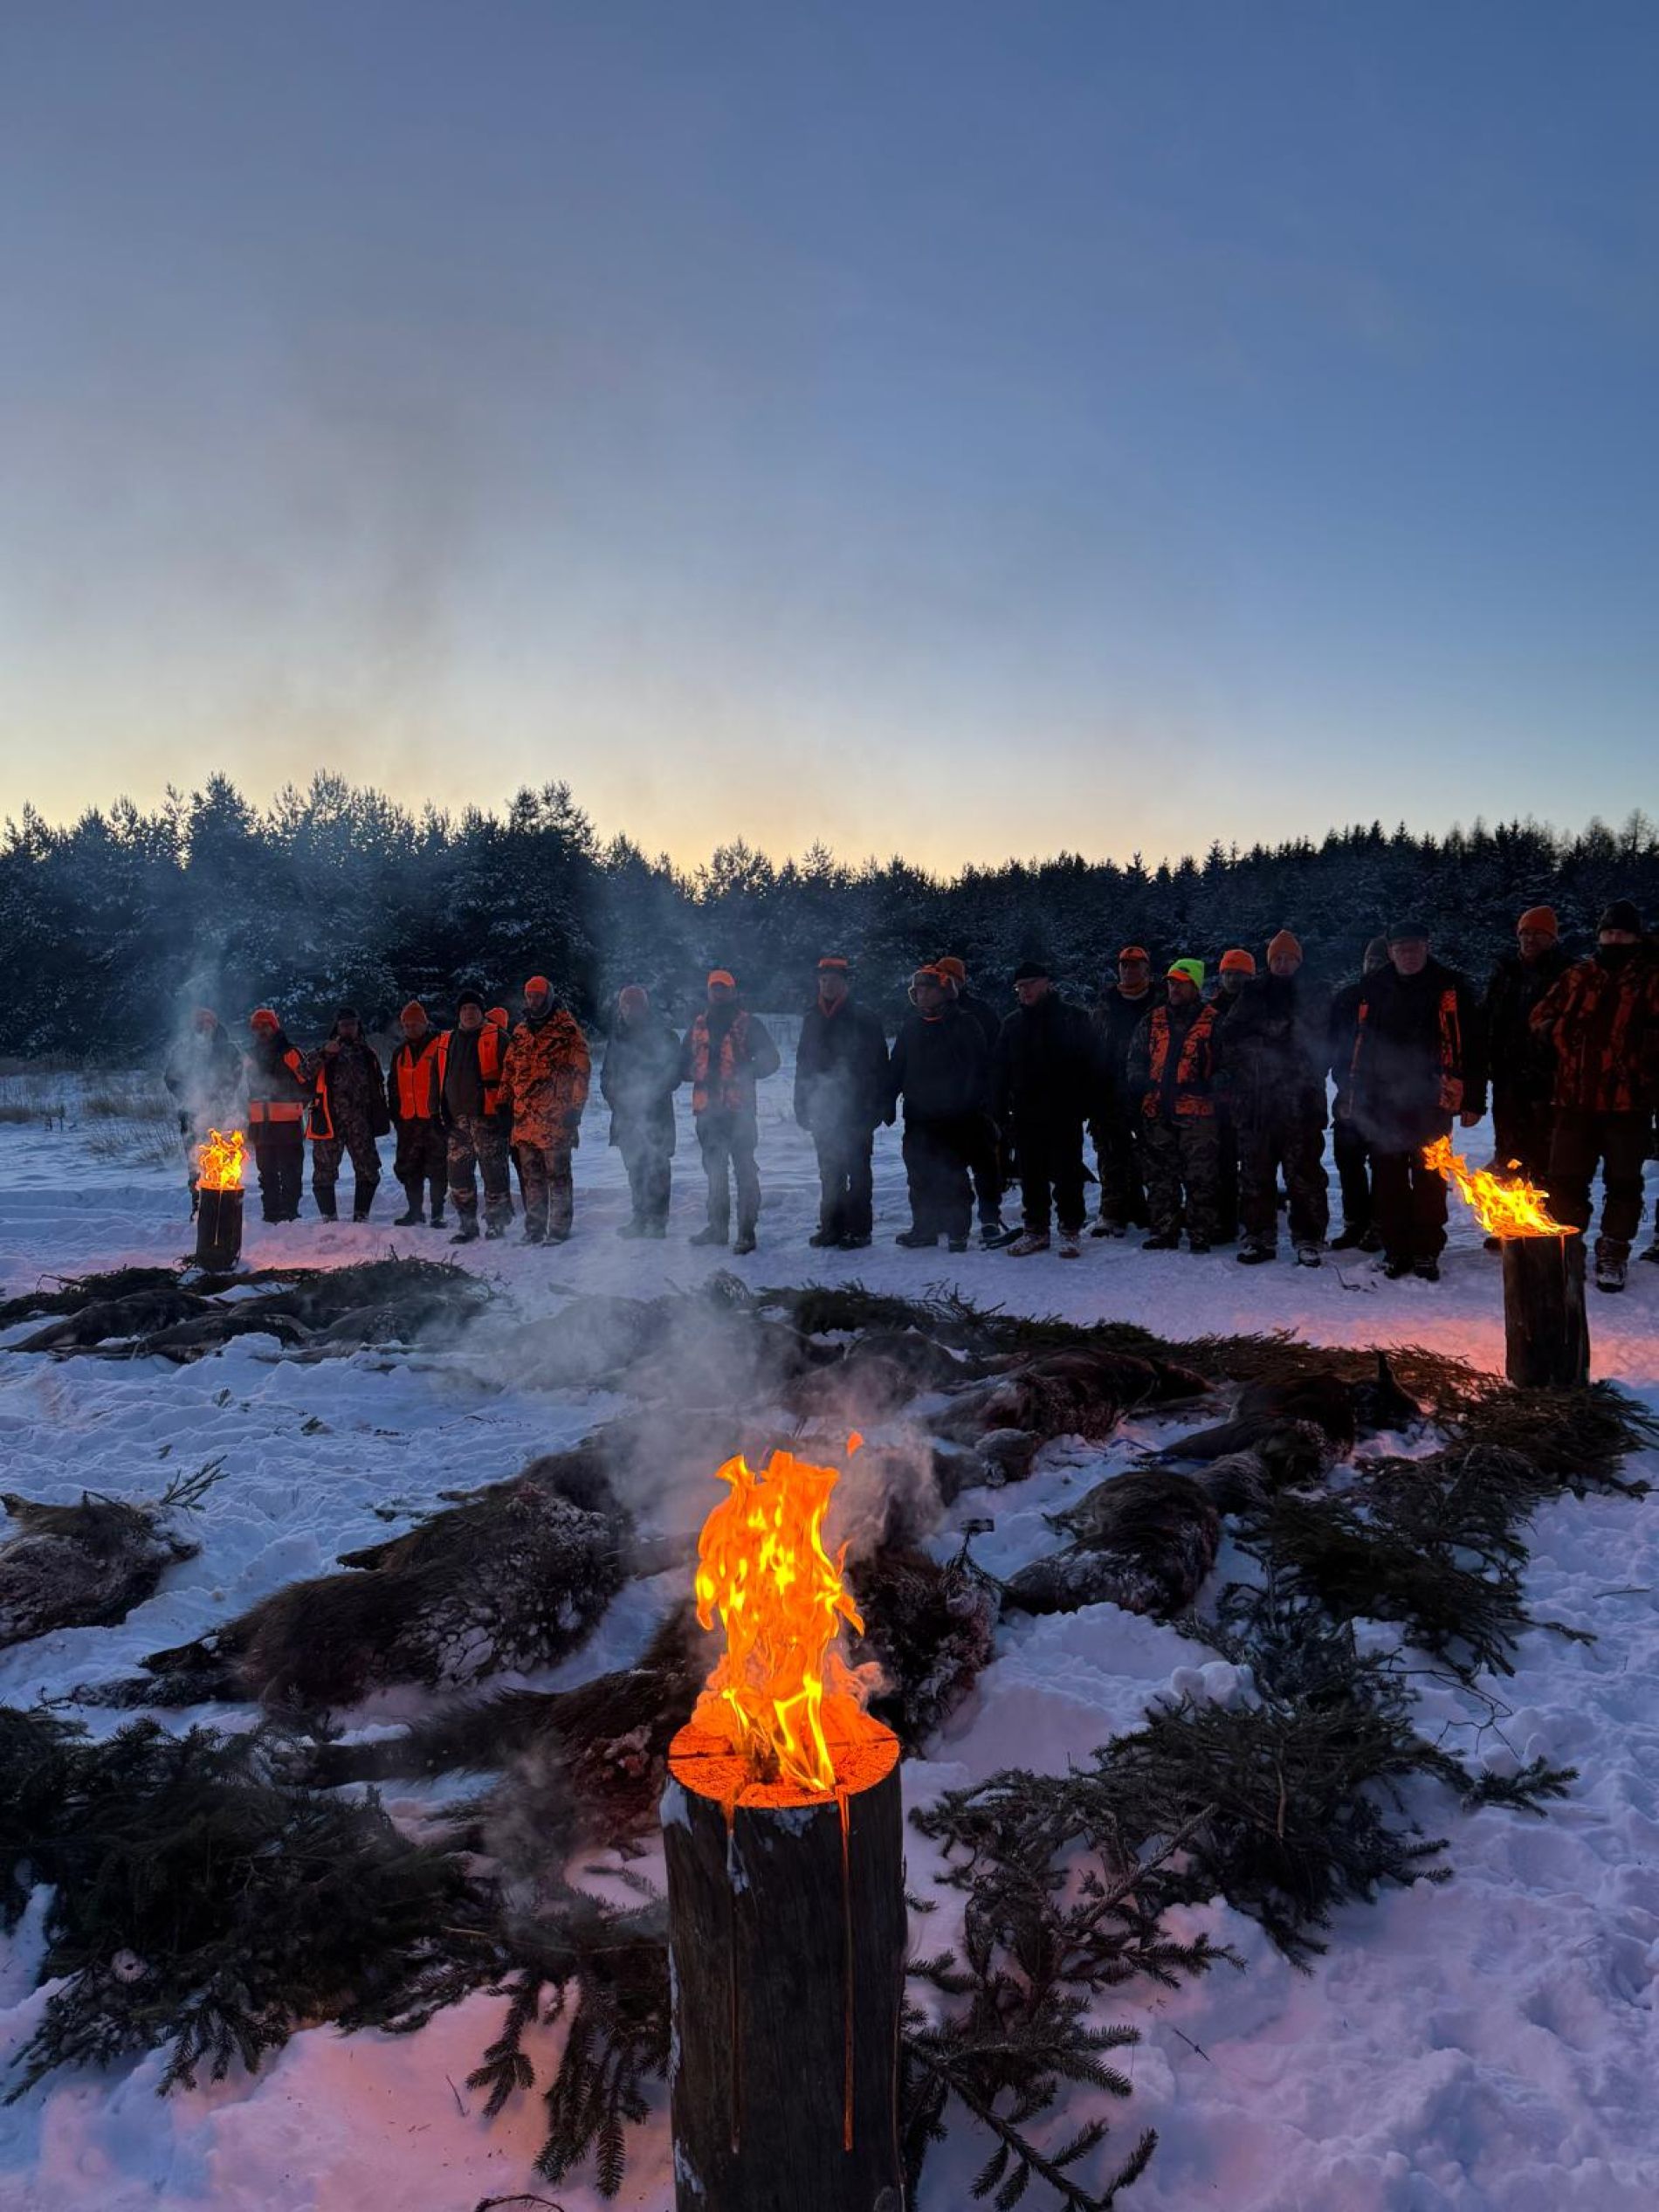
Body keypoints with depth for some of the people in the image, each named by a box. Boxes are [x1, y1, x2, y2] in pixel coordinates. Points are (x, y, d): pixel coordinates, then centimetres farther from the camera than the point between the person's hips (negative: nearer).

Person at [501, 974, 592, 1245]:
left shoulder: (566, 1030, -3)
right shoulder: (520, 1032, 16)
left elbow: (581, 1070, -7)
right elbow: (509, 1070, 21)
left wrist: (575, 1108, -11)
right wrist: (506, 1103, 15)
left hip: (555, 1118, -6)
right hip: (523, 1118, 6)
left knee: (557, 1175, -1)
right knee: (530, 1177, 11)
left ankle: (559, 1229, 6)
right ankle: (534, 1229, 18)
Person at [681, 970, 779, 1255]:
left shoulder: (748, 1025, 2)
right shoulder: (699, 1026, 14)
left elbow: (770, 1060, -1)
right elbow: (683, 1064, 20)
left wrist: (746, 1073, -12)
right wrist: (696, 1073, 2)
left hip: (739, 1109, -5)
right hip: (707, 1109, 5)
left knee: (744, 1171, -5)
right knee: (714, 1170, 14)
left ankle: (747, 1232, -3)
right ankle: (717, 1226, 24)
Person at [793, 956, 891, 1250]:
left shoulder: (863, 1020, -4)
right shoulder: (812, 1019, 12)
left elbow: (879, 1066, -6)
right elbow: (803, 1065, 16)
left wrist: (882, 1105, -11)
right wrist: (802, 1104, 12)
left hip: (856, 1109, -5)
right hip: (823, 1110, 5)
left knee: (857, 1171, -1)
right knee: (829, 1172, 10)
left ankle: (859, 1228, 3)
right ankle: (831, 1226, 17)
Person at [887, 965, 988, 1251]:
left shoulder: (965, 1025, -2)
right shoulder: (911, 1026, 12)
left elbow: (980, 1067, -4)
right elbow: (896, 1069, 16)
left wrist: (970, 1104, -12)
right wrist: (888, 1101, 7)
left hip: (955, 1117, -5)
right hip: (918, 1116, 5)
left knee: (953, 1174, -2)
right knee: (919, 1176, 7)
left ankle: (958, 1232, 6)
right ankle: (924, 1229, 17)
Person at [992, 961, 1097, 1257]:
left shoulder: (1073, 1018, 0)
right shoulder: (1013, 1024, 12)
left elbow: (1088, 1065, -3)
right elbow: (999, 1070, 13)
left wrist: (1084, 1105, -10)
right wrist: (999, 1109, 5)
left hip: (1064, 1114, -4)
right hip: (1025, 1116, 4)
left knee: (1067, 1174, 0)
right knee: (1031, 1176, 8)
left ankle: (1070, 1230, 9)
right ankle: (1035, 1229, 17)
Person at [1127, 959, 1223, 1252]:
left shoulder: (1213, 1022, 2)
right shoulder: (1153, 1021, 13)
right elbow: (1136, 1058, 19)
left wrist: (1206, 1087, -9)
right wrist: (1140, 1082, 2)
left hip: (1197, 1114, -4)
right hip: (1157, 1112, 4)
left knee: (1200, 1178, -2)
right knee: (1160, 1177, 8)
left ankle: (1200, 1236, 5)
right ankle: (1164, 1232, 16)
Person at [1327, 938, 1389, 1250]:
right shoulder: (1346, 997, 10)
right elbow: (1331, 1042, 11)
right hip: (1350, 1095, 4)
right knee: (1348, 1160, 6)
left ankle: (1378, 1225, 7)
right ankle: (1355, 1222, 15)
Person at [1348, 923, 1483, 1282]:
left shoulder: (1450, 986, 1)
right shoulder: (1374, 989, 10)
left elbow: (1470, 1046, -1)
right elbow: (1360, 1047, 14)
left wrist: (1471, 1100, -6)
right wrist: (1360, 1098, 9)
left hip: (1432, 1102, -3)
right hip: (1383, 1102, 3)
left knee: (1430, 1179, 1)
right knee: (1388, 1179, 6)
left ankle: (1427, 1252, 10)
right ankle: (1396, 1250, 15)